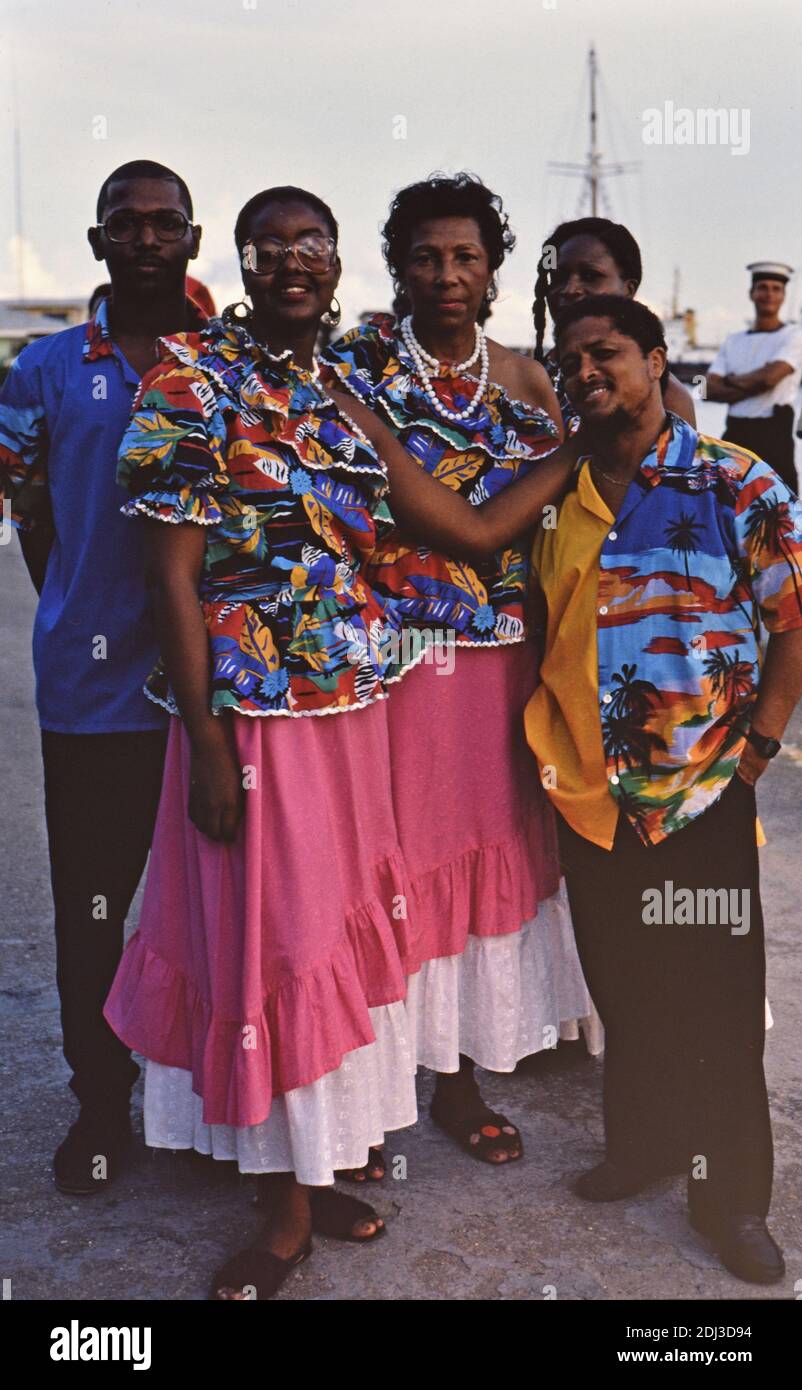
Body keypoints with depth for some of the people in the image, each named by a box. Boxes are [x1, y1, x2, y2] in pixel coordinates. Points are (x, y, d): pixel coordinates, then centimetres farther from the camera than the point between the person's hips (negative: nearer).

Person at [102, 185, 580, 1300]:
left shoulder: (346, 405, 10)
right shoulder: (193, 375, -7)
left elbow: (477, 531, 11)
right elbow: (174, 574, -12)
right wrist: (208, 746, -16)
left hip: (353, 707, 6)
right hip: (249, 710, -6)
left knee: (336, 931, 13)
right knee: (263, 938, 4)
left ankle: (315, 1171, 32)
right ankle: (289, 1205, 22)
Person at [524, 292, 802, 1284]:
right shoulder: (556, 496, 7)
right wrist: (540, 741, 4)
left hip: (700, 793, -4)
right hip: (586, 792, 4)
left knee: (717, 998, 6)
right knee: (621, 988, 17)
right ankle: (643, 1144, 37)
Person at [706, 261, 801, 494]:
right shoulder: (733, 341, 15)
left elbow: (770, 376, -15)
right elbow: (710, 389, 3)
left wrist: (733, 380, 2)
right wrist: (753, 386, -10)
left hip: (774, 435, -5)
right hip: (735, 433, 5)